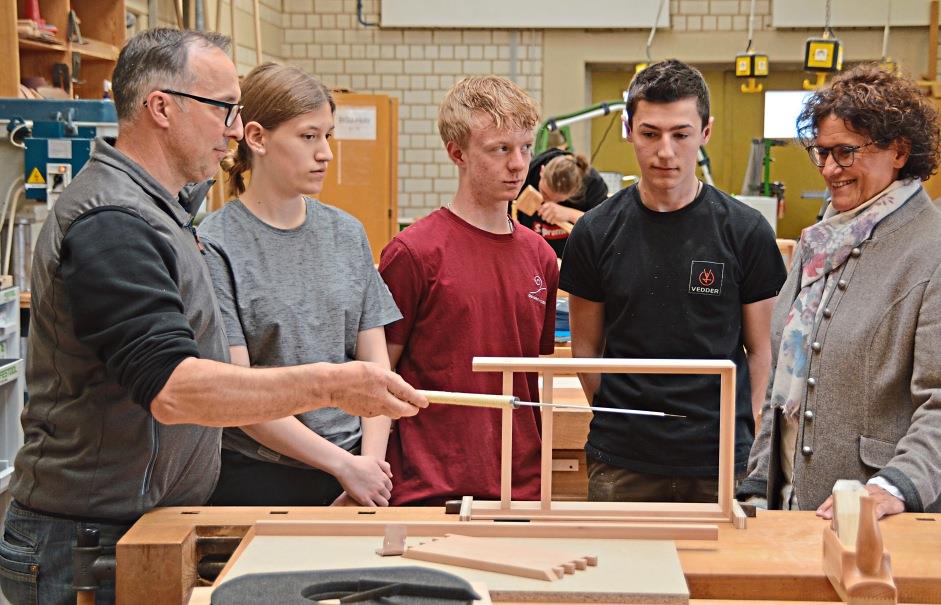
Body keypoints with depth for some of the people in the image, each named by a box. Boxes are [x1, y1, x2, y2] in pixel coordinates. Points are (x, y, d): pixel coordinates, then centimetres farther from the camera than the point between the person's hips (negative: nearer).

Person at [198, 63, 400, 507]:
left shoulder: (347, 234, 6)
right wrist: (344, 465, -14)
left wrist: (372, 460, -8)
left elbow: (375, 360, 5)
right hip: (254, 478, -4)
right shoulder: (215, 245, -10)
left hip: (355, 465, 4)